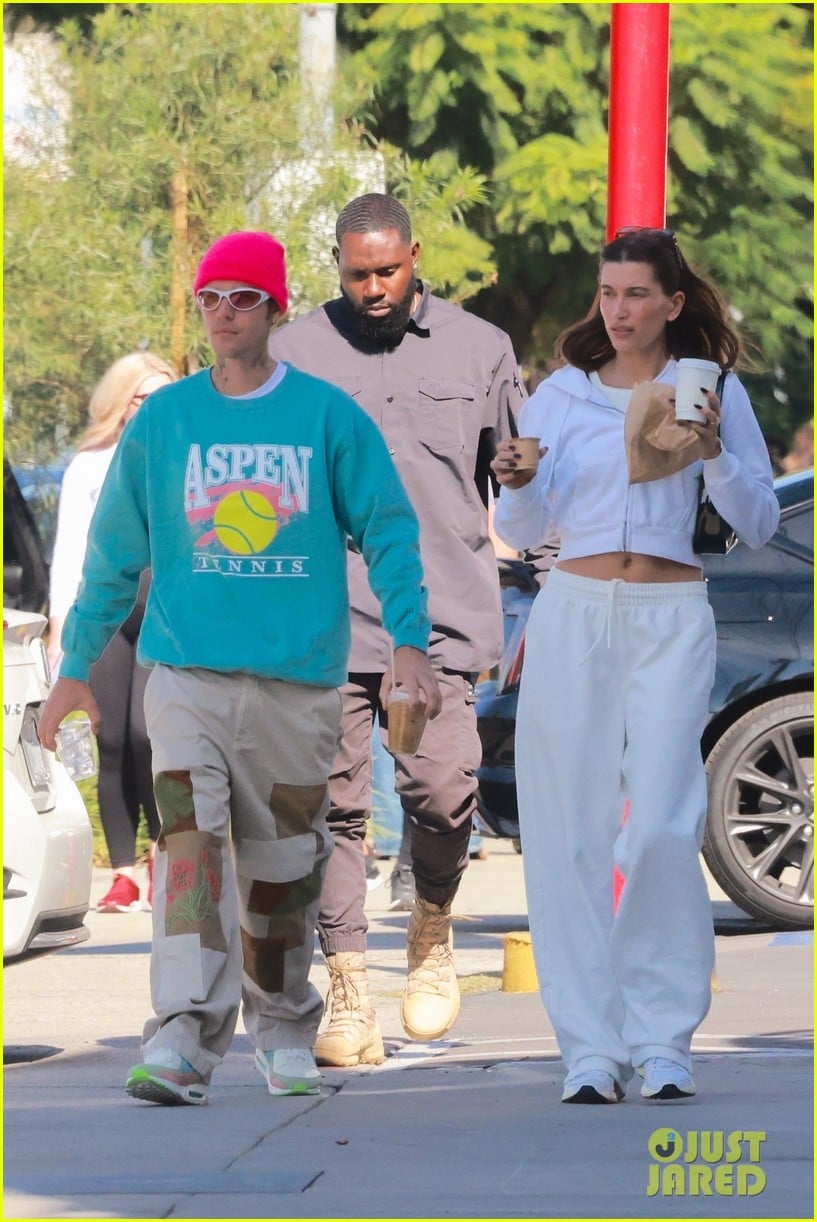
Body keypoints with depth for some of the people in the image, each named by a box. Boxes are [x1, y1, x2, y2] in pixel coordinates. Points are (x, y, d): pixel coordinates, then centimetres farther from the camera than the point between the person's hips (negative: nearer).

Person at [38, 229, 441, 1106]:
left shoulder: (328, 417, 3)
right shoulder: (161, 421, 7)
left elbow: (388, 530, 4)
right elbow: (114, 551, 13)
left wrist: (408, 642, -8)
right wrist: (76, 667, 13)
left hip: (298, 677, 0)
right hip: (185, 672, 0)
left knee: (284, 861, 8)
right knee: (189, 836, -18)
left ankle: (284, 1034, 28)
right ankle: (182, 1042, -26)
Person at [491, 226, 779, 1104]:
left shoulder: (710, 391, 7)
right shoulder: (561, 396, 11)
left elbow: (758, 524, 7)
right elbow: (521, 533, 14)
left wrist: (714, 454, -9)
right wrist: (515, 485, -7)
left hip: (671, 621, -2)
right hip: (574, 613, 2)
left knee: (661, 827, -13)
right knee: (570, 832, -4)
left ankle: (662, 1041, -4)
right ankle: (589, 1048, -1)